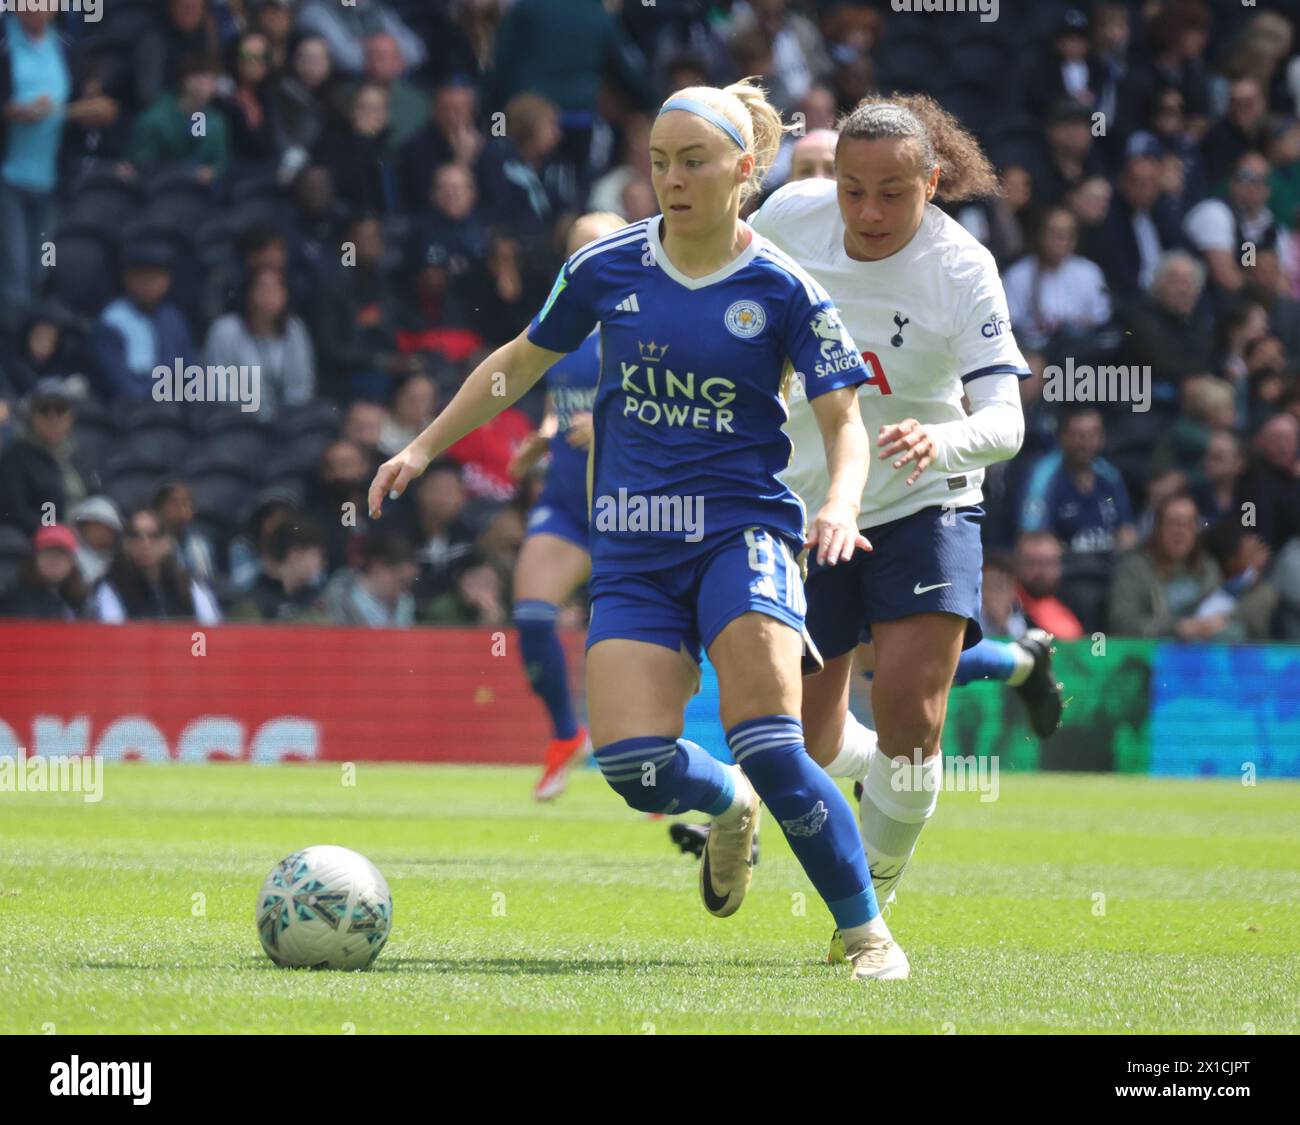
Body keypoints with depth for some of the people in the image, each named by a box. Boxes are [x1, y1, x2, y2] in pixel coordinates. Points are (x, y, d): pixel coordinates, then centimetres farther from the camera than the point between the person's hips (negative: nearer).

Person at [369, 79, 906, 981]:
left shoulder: (784, 291, -4)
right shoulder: (608, 266, 4)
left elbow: (844, 421, -1)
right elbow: (522, 362, 19)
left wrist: (841, 504, -22)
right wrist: (422, 449, 17)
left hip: (742, 528, -3)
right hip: (632, 550, 3)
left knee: (767, 746, -21)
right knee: (634, 765, -14)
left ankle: (869, 934, -5)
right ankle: (729, 807, 23)